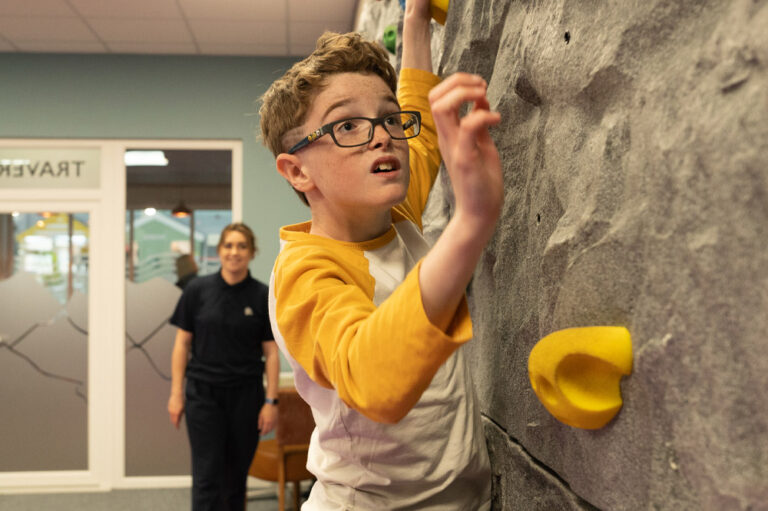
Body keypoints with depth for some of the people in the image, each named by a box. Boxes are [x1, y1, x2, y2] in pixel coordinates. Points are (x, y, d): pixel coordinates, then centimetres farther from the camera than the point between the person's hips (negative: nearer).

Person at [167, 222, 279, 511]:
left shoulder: (262, 297, -1)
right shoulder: (198, 290, -2)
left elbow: (271, 353, 0)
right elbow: (182, 343, 2)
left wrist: (271, 401, -4)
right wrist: (176, 392, -2)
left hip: (246, 395, 1)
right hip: (204, 393, -1)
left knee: (237, 474, 12)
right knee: (207, 475, -4)